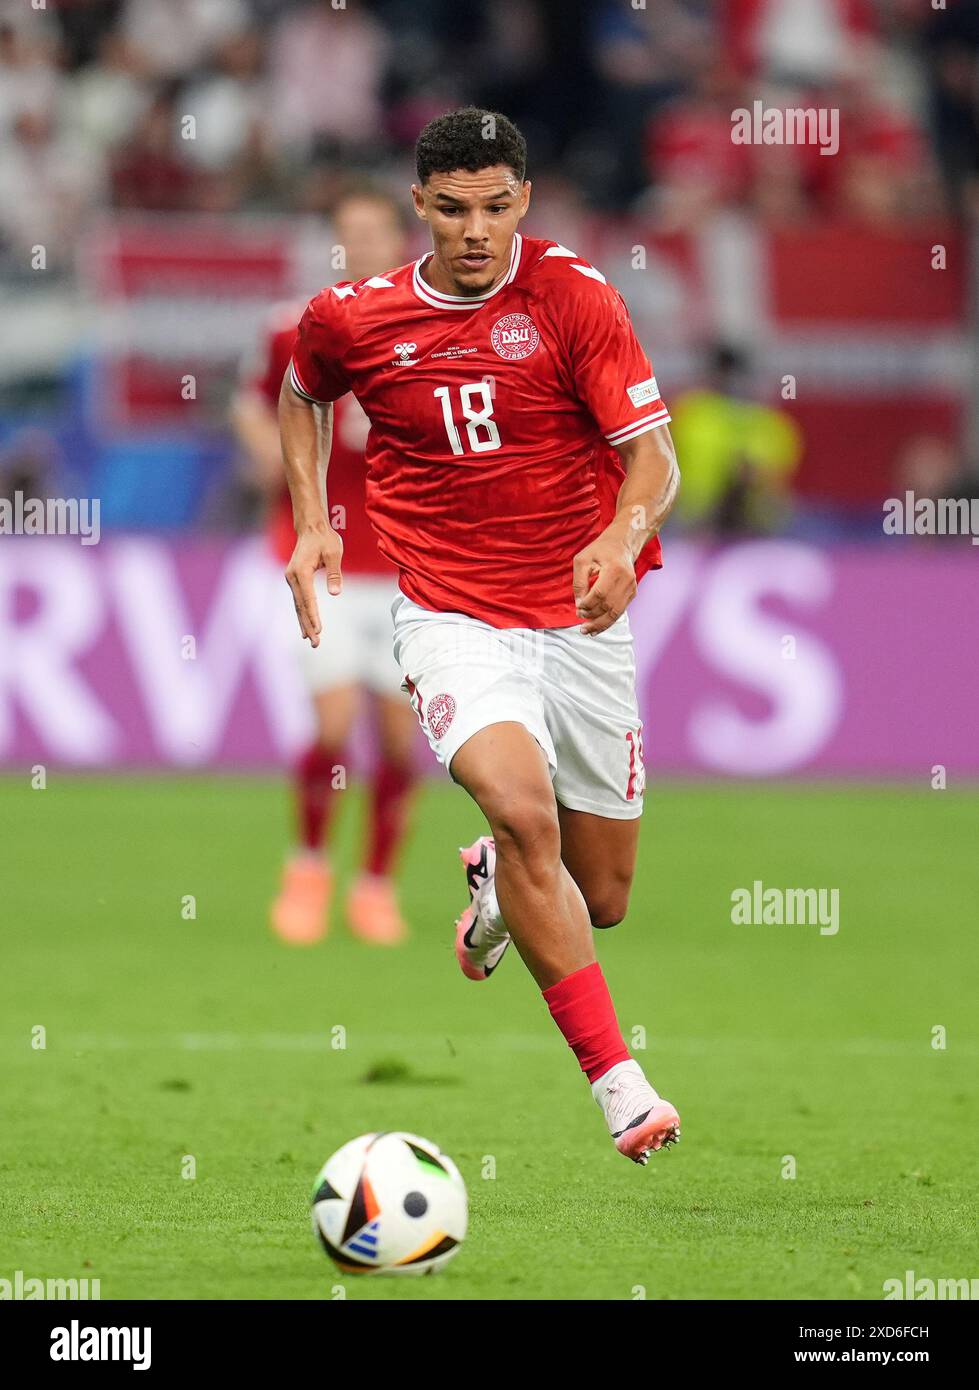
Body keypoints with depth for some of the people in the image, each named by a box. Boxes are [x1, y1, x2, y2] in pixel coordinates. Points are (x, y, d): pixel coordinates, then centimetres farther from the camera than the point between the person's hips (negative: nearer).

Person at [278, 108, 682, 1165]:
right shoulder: (353, 319, -2)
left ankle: (496, 879, 48)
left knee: (601, 900, 9)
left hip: (581, 622, 1)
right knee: (522, 803, -31)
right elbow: (300, 394, 23)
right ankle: (617, 1083, -31)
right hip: (453, 620, -1)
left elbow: (653, 457, -10)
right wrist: (310, 524, 10)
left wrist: (623, 539, -31)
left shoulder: (573, 295, -7)